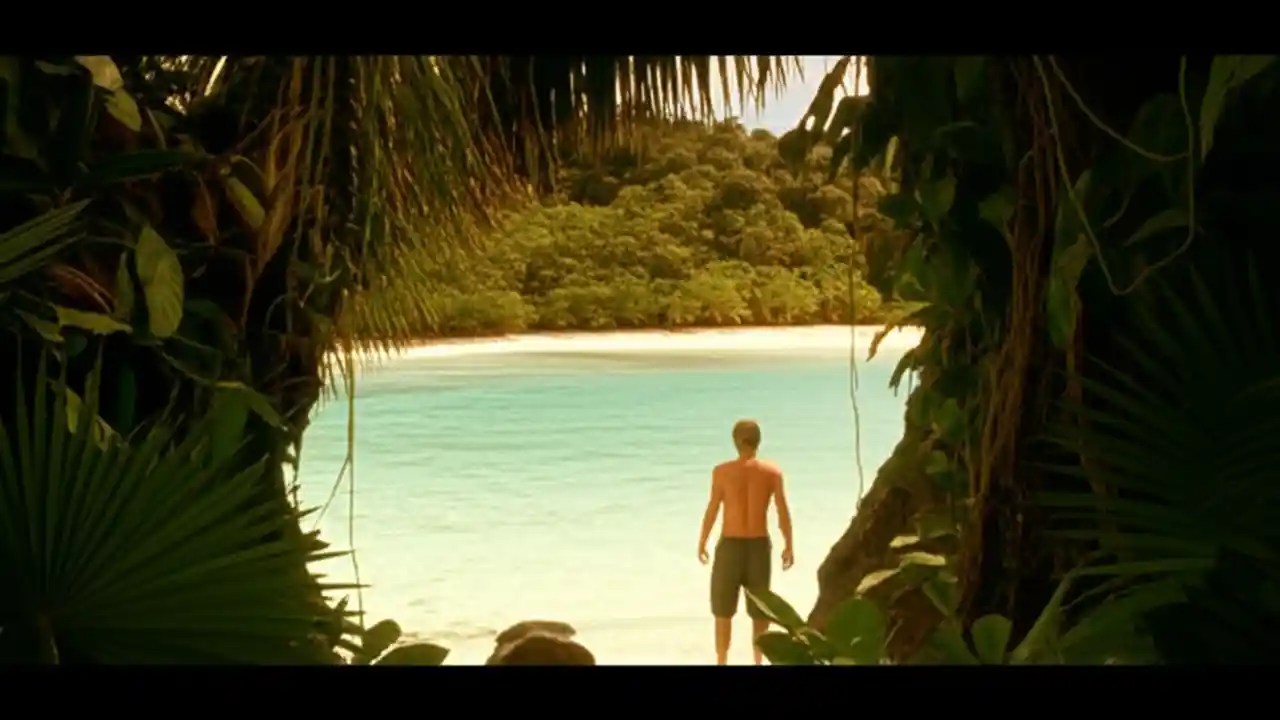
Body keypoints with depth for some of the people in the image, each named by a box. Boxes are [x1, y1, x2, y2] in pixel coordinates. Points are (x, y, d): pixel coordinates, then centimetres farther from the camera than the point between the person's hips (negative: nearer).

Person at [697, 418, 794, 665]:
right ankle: (758, 660, 21)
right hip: (759, 545, 2)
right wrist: (788, 546, 7)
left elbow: (712, 510, -7)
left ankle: (722, 662, 14)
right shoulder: (772, 472, -3)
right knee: (759, 610, 16)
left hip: (730, 545, -1)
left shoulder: (722, 471, -8)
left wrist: (702, 542, 5)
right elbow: (783, 512, -3)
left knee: (723, 611, 11)